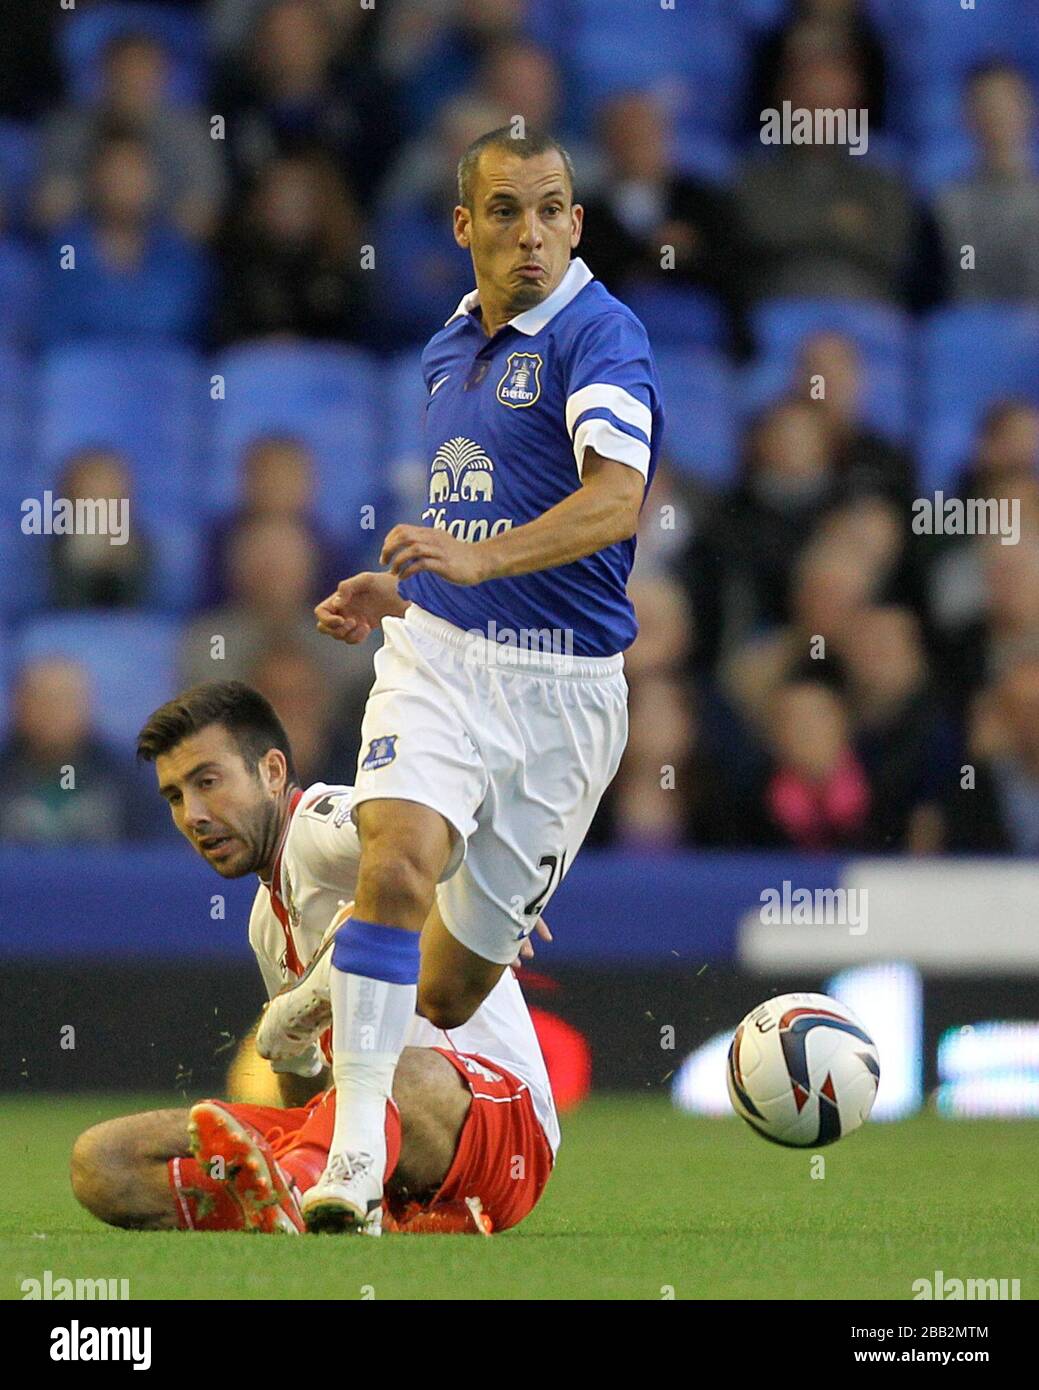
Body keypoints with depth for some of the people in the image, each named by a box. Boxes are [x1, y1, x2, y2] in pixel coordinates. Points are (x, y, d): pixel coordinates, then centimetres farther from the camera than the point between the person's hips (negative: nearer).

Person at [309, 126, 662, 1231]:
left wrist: (476, 560, -40)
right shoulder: (449, 349, 14)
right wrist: (390, 595, 13)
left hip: (560, 684, -4)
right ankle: (352, 1161, -28)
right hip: (435, 655, 4)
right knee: (396, 865, -24)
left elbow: (615, 498, -27)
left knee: (451, 990, 4)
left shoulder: (598, 335, -10)